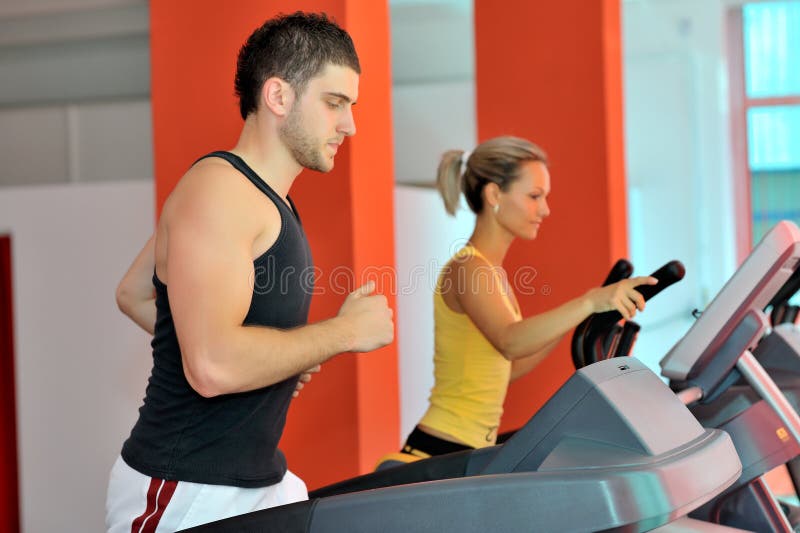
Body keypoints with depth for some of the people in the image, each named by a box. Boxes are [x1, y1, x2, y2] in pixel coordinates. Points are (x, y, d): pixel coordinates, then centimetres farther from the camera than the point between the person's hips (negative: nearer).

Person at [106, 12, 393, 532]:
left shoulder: (264, 197, 11)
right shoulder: (218, 187, -19)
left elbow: (134, 295, 21)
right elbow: (212, 366, -31)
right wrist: (346, 330, -18)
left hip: (260, 480, 9)